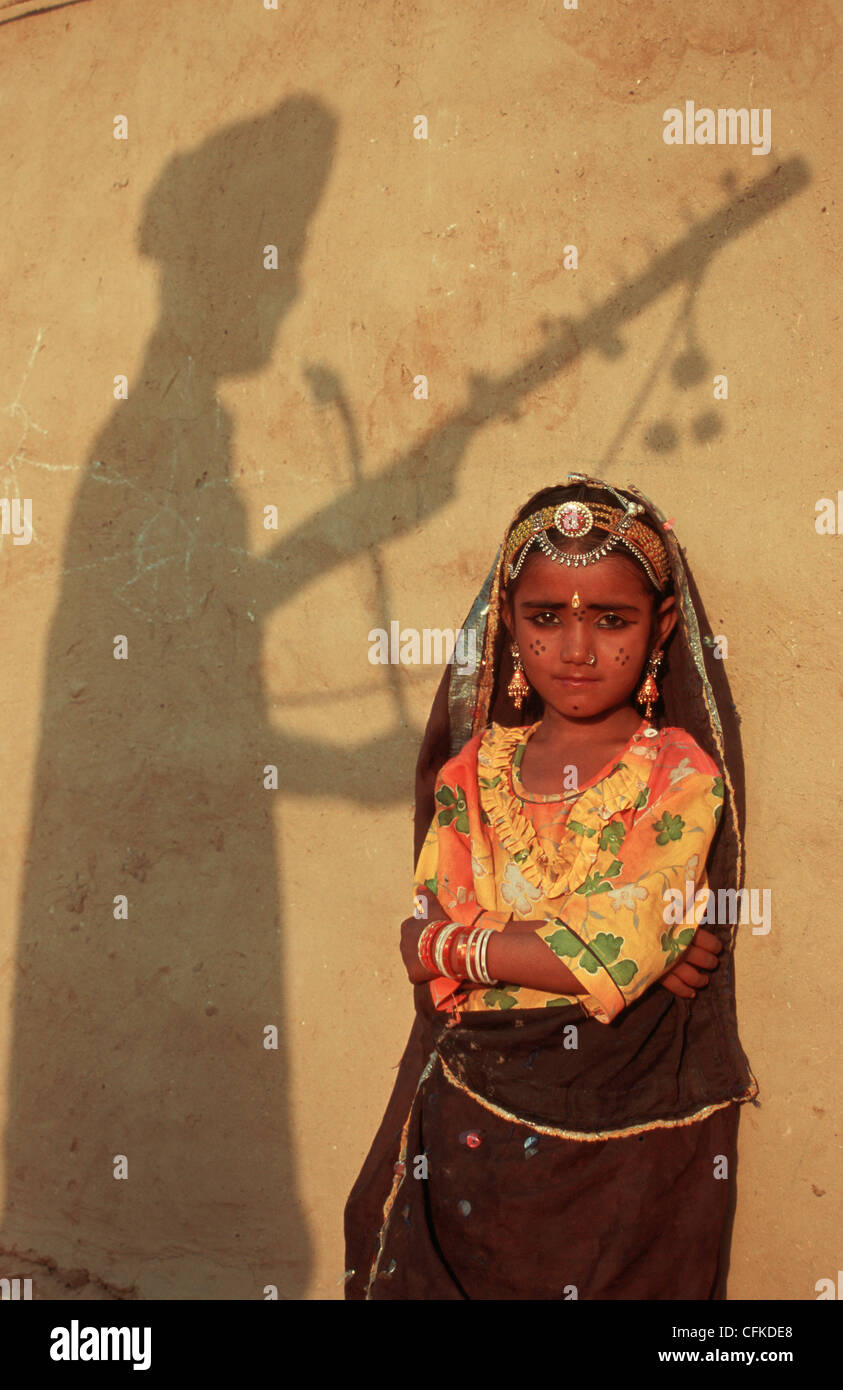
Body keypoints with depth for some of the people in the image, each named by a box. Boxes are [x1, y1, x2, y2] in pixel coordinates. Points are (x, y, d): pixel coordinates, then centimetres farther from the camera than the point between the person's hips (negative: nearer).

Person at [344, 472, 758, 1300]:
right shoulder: (475, 770, 4)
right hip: (470, 1119, 4)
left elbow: (612, 955, -19)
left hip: (619, 1136, -3)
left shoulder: (681, 774, -8)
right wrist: (617, 954, -16)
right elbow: (419, 939, -6)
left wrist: (460, 945, -8)